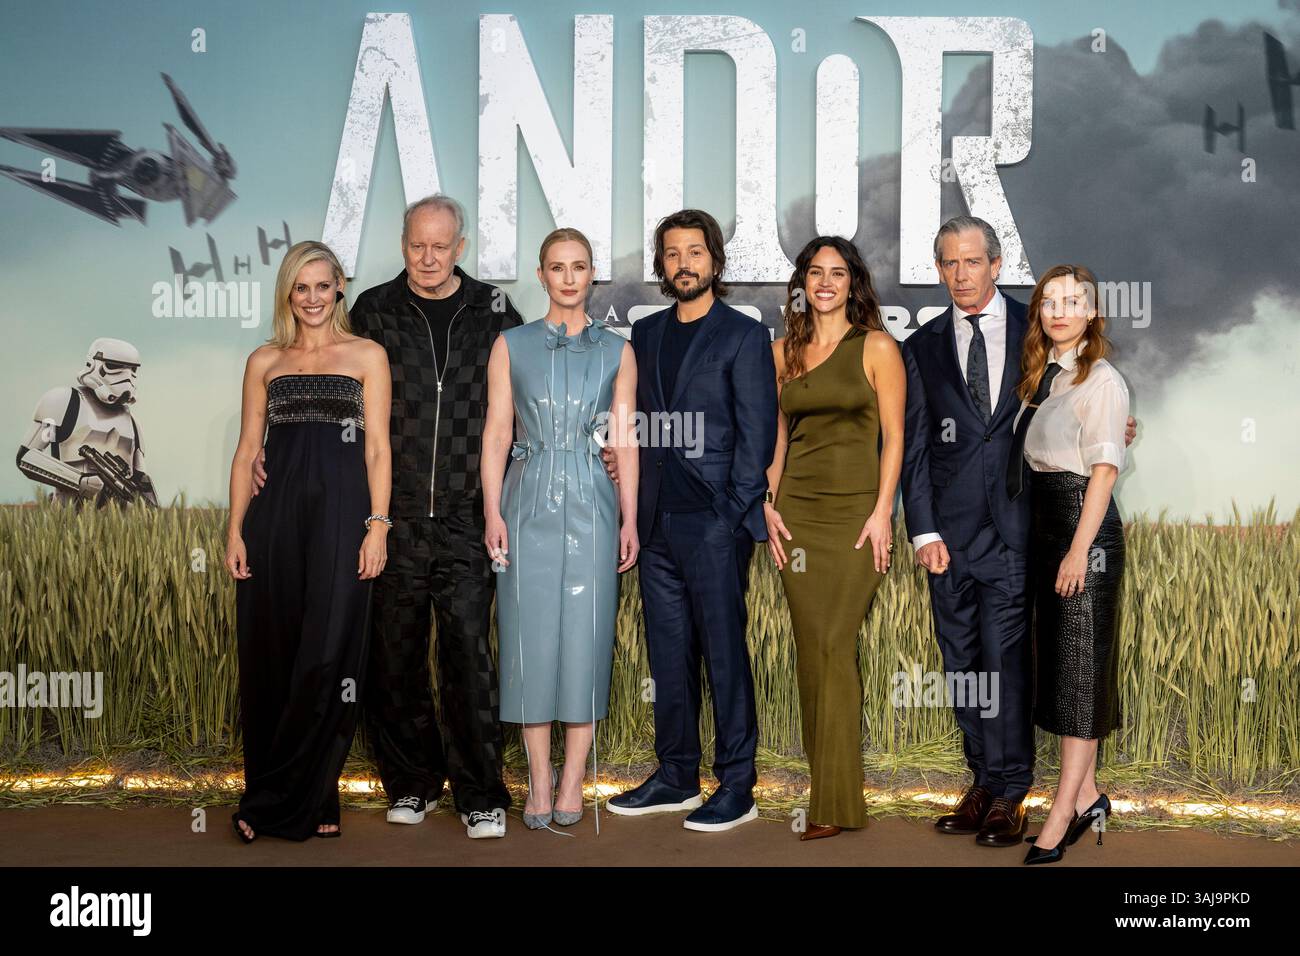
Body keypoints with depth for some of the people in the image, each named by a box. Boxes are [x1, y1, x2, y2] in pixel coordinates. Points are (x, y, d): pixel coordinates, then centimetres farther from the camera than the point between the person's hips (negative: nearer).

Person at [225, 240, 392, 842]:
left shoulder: (366, 356, 8)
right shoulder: (264, 362, 15)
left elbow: (378, 449, 2)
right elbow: (246, 453, 12)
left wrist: (377, 525, -7)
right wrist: (236, 529, 3)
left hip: (341, 513, -2)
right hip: (276, 515, 2)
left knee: (327, 656, -4)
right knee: (270, 656, 4)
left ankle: (308, 800, 9)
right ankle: (273, 798, 18)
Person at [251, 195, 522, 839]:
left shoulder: (493, 312, 8)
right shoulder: (373, 312, 8)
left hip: (466, 520, -1)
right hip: (393, 518, 1)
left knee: (468, 654, -2)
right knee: (394, 657, 7)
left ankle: (481, 796, 8)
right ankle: (412, 782, 23)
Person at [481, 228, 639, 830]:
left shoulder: (617, 351, 9)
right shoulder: (511, 345, 7)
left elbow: (625, 440, 8)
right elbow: (496, 431, 4)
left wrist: (630, 520, 3)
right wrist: (492, 511, -5)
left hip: (592, 507, 0)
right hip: (529, 502, 0)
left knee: (585, 633, -1)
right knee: (530, 632, 0)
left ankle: (573, 778, 8)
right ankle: (539, 779, 10)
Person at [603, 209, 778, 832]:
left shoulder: (744, 336, -2)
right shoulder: (646, 333, 16)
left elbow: (757, 433, -6)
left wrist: (734, 514, -12)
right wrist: (619, 453, 1)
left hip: (713, 522, -6)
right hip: (658, 520, 6)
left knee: (724, 652, -1)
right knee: (668, 653, 12)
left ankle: (737, 789, 8)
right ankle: (676, 777, 23)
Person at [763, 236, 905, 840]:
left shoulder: (877, 347, 0)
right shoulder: (784, 350, 12)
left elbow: (893, 436, -3)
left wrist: (883, 512, -11)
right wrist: (769, 503, 5)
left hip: (855, 510, -4)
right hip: (797, 511, 4)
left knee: (835, 647, -8)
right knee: (810, 647, 5)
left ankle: (835, 803, -2)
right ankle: (819, 780, 15)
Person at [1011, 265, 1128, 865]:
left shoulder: (1101, 380, -9)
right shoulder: (1041, 376, 14)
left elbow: (1104, 470, -15)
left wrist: (1080, 549, -19)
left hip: (1085, 526, -8)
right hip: (1044, 525, 8)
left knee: (1080, 667, -5)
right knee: (1058, 661, 11)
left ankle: (1061, 817, -2)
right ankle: (1087, 798, 22)